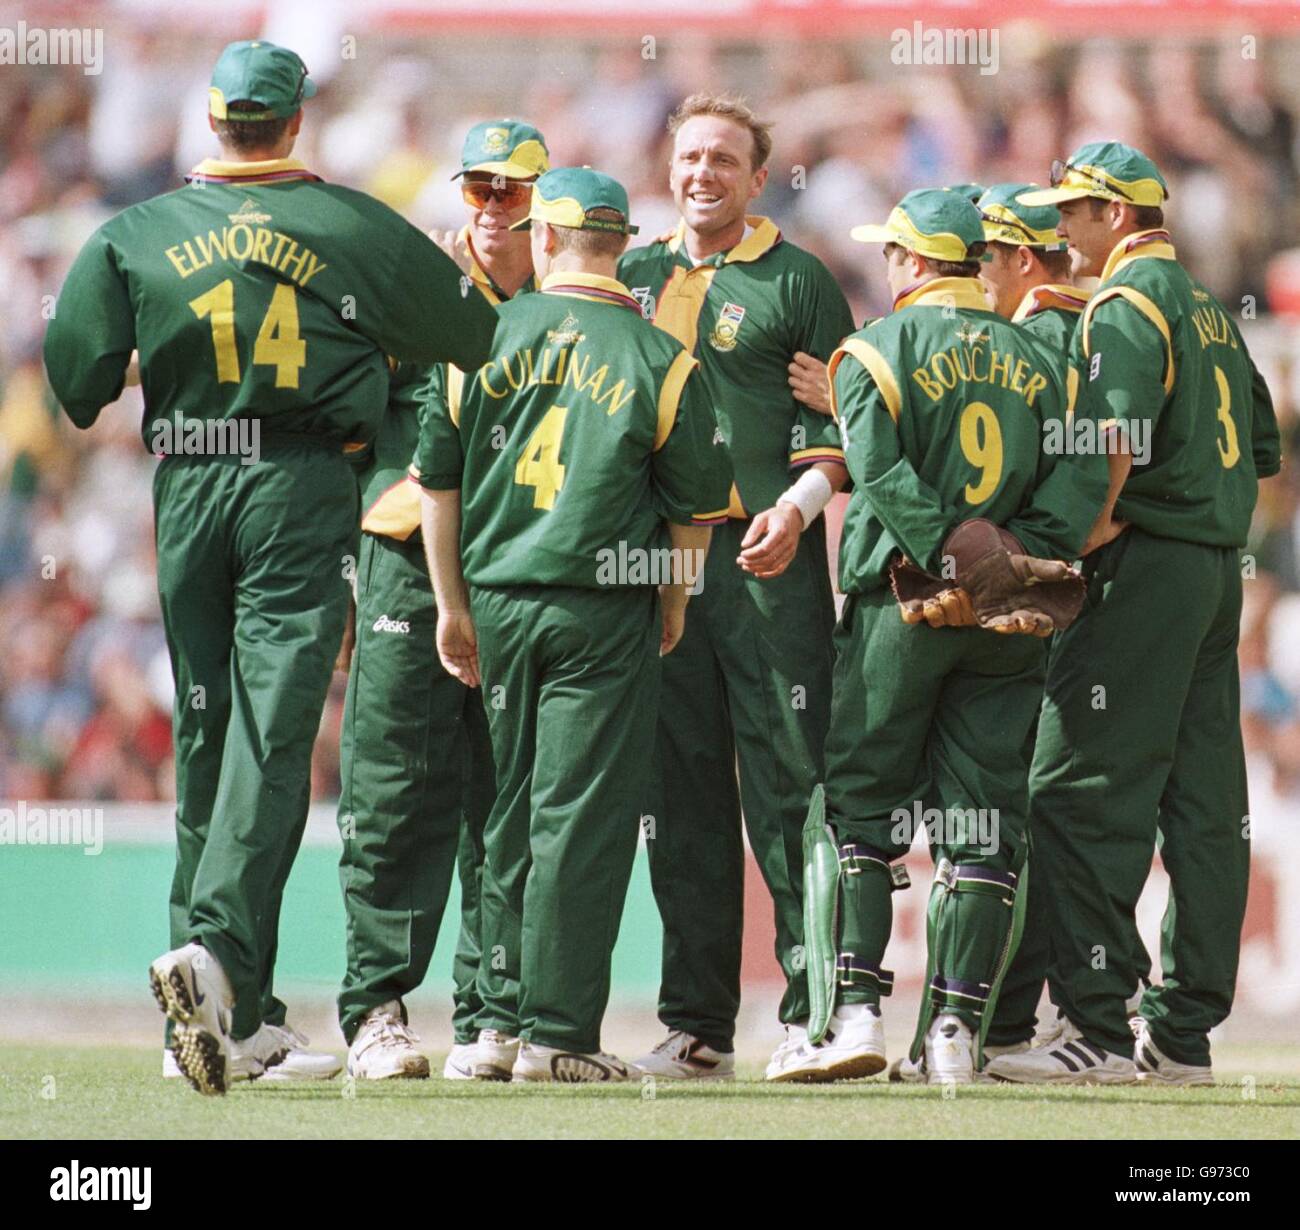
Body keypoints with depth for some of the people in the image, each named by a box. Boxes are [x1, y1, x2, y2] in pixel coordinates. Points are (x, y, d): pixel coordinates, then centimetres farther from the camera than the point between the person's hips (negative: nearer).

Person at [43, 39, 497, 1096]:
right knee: (272, 735, -9)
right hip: (304, 492, -2)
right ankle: (217, 948, -31)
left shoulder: (137, 234, 4)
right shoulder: (354, 227, 2)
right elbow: (476, 334, 10)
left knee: (205, 740, 11)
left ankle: (228, 1013, 12)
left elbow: (75, 381, -2)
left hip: (186, 493, 2)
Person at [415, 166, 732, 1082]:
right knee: (583, 818, -2)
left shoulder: (487, 337, 4)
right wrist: (672, 612, 14)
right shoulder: (661, 361, -3)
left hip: (497, 601, 3)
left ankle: (504, 1022, 15)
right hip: (605, 607, -3)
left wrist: (454, 607, 16)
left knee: (514, 815, 13)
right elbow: (695, 507, 0)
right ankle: (558, 1034, -4)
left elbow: (438, 476, 8)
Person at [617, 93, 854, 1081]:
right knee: (682, 787, 5)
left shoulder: (797, 281, 4)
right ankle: (697, 1024, 8)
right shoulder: (636, 277, 17)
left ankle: (815, 1010, -4)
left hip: (768, 559, -4)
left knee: (788, 782, -7)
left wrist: (797, 507, -15)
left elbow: (841, 424, 0)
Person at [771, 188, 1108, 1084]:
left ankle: (852, 1012, -8)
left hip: (902, 606, -3)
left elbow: (882, 471, -15)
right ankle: (957, 1029, 0)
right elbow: (1085, 471, 0)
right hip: (1010, 631, 3)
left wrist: (952, 557, -18)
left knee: (854, 808, 3)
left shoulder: (877, 349, -1)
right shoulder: (1033, 357, 12)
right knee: (983, 823, 5)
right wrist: (1022, 556, -8)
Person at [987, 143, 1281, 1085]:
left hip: (1143, 574, -9)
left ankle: (1097, 1028, -14)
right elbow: (1263, 450, 23)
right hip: (1219, 568, 10)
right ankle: (1185, 1034, 9)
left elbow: (1119, 432, -25)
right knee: (1205, 803, 7)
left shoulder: (1125, 304, -9)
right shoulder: (1210, 312, 20)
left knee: (1082, 795, -9)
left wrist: (1089, 531, -18)